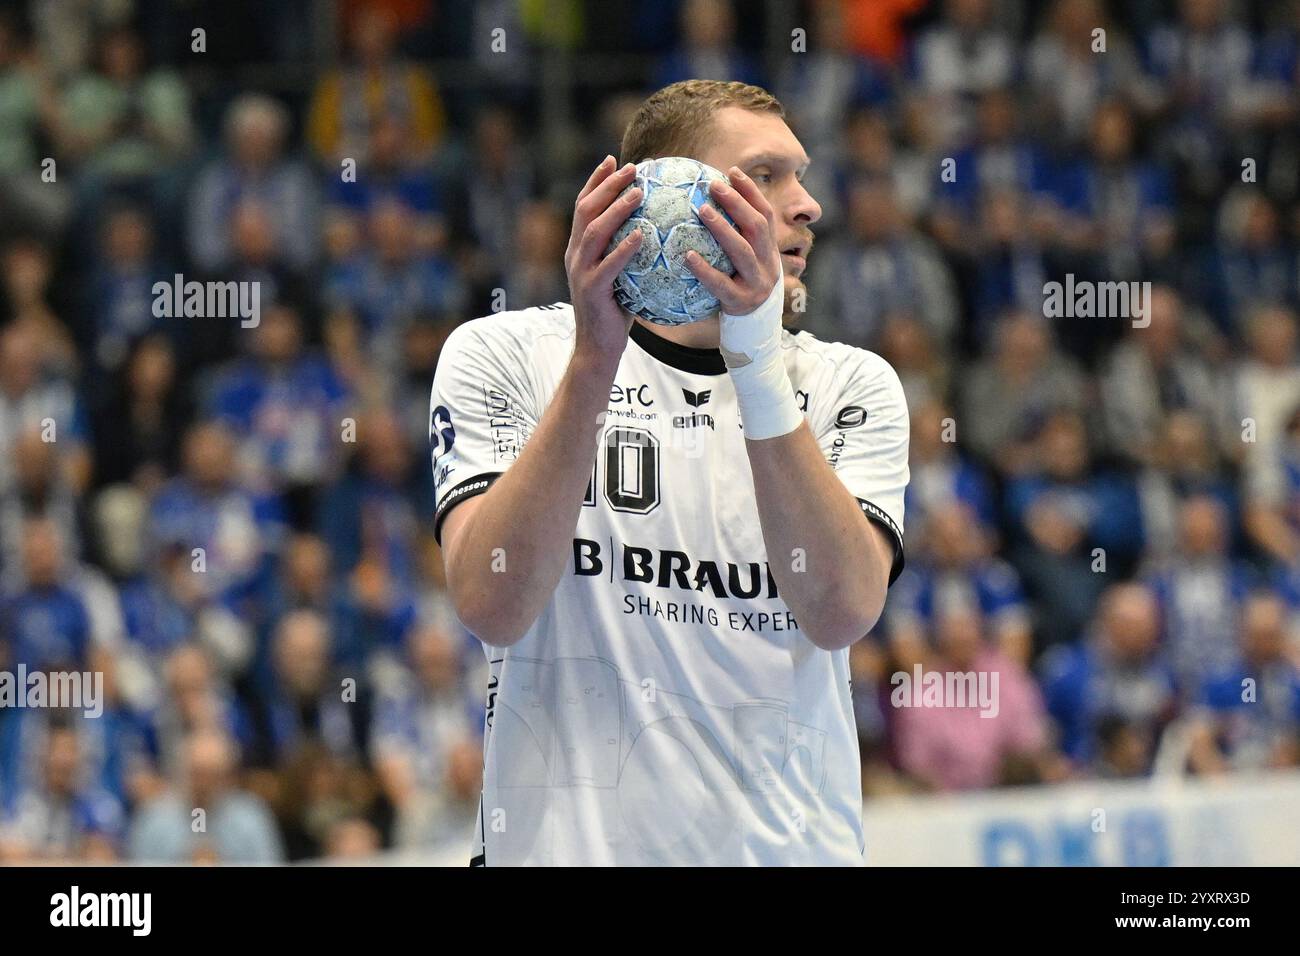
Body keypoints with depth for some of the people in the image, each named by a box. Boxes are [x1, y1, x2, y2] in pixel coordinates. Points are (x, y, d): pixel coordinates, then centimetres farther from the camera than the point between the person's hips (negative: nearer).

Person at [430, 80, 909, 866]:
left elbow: (840, 612, -10)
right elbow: (494, 607, -13)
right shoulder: (503, 354, 2)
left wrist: (757, 362, -18)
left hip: (791, 844, 2)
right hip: (569, 837, -2)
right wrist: (594, 360, -20)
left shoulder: (850, 384, 8)